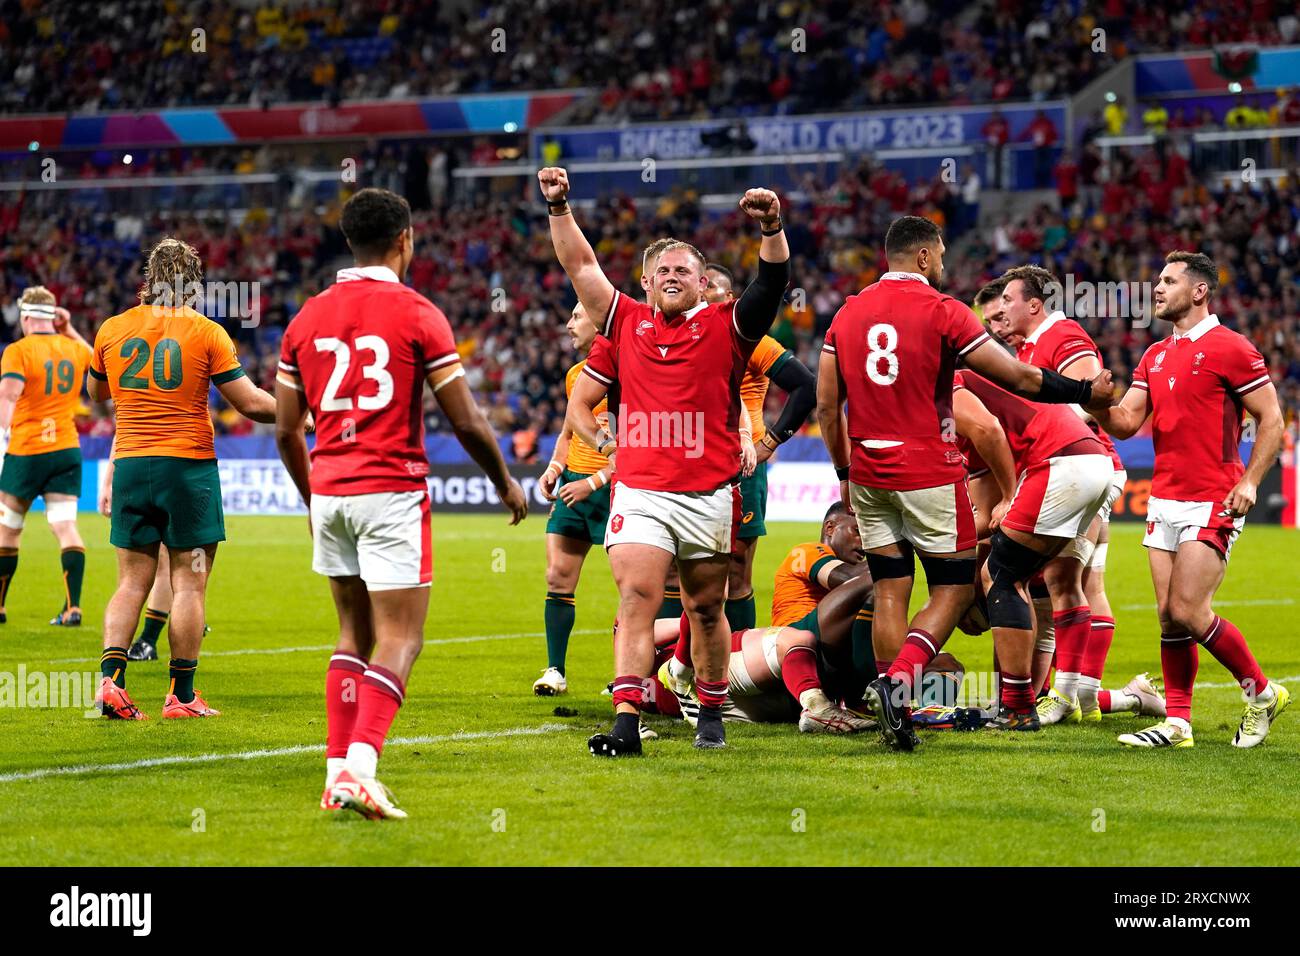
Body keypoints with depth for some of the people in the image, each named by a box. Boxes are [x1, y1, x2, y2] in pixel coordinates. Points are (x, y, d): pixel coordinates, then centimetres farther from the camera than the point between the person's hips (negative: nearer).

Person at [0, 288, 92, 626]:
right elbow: (94, 357, 33)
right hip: (67, 450, 4)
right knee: (66, 528, -1)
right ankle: (73, 607, -14)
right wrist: (68, 329, 29)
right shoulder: (75, 349, 8)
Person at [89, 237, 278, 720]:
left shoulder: (113, 329, 4)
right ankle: (181, 695, 3)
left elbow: (96, 392, 21)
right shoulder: (206, 333, -6)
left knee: (132, 583, 9)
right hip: (189, 464, -3)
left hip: (131, 464, 3)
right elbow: (249, 403, -6)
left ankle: (110, 679, -6)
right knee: (189, 586, 3)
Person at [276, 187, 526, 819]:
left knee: (354, 634, 16)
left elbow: (286, 429, 11)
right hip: (391, 491, -5)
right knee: (399, 640, -4)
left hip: (329, 491, 5)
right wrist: (506, 482, 10)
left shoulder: (308, 318, 8)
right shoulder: (416, 315, -6)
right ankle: (359, 767, -20)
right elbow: (465, 421, -6)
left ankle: (337, 771, 11)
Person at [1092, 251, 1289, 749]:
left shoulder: (1230, 348, -8)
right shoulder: (1155, 356, 14)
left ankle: (1261, 691, 6)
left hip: (1212, 503, -7)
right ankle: (1177, 722, 8)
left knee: (1188, 612, -12)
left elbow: (1271, 419, -7)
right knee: (1168, 615, 4)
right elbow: (1126, 422, 9)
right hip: (1164, 501, 7)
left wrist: (1249, 481, -17)